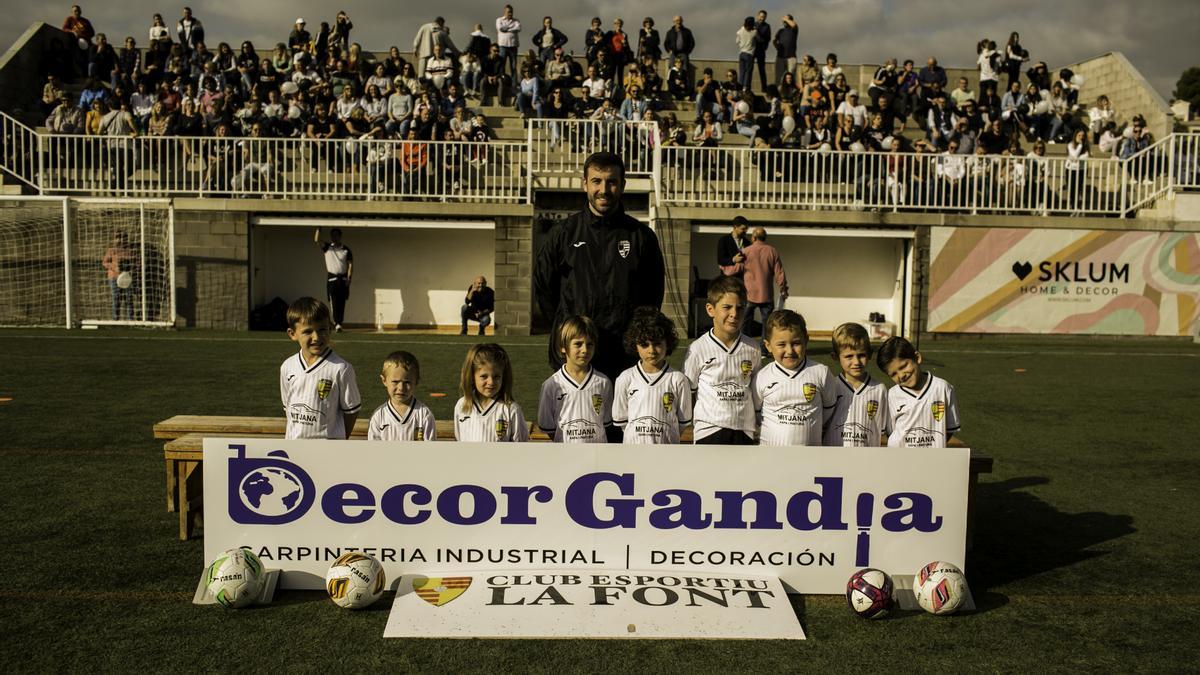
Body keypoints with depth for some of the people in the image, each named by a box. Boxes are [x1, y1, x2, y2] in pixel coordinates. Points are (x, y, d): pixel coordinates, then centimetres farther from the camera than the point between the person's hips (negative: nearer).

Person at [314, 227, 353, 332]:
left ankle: (339, 323, 9)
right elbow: (316, 240, -11)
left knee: (342, 302, 2)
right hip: (332, 278, -1)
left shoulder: (346, 250, 4)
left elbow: (350, 264, 2)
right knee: (334, 302, -8)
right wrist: (319, 228, -18)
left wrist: (349, 278, -7)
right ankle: (337, 323, -9)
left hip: (343, 278, 1)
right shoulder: (327, 247, 4)